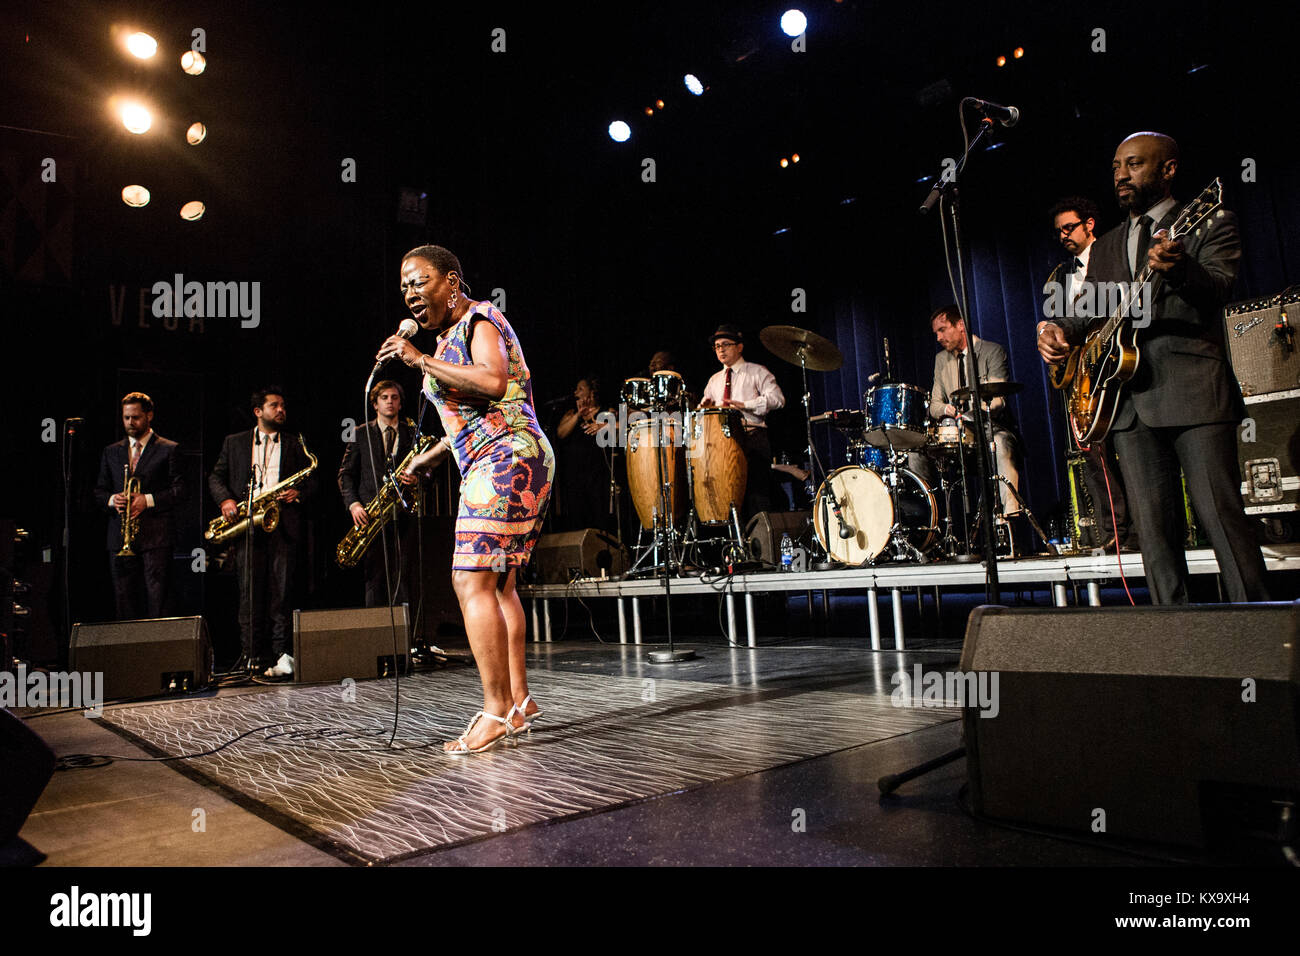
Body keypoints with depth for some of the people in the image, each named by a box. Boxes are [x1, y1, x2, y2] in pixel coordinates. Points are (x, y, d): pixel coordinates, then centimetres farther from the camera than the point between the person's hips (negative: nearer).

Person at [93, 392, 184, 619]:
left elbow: (179, 490, -2)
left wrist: (148, 500, -15)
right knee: (124, 598, 6)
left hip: (155, 535, -4)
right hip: (120, 538, 4)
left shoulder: (169, 449, 4)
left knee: (157, 597, -7)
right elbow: (99, 491, 19)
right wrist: (112, 499, -4)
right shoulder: (111, 452, 18)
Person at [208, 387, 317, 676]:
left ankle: (283, 655, -5)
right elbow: (215, 477, 17)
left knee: (281, 590, -6)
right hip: (247, 525, 1)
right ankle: (252, 655, 3)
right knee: (250, 590, -2)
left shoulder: (296, 444, 17)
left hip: (283, 524, -1)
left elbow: (312, 480, 15)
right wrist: (225, 499, -2)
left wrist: (298, 494, -6)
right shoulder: (234, 442, 18)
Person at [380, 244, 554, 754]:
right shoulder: (451, 336, 23)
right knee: (497, 583, 9)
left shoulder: (478, 319, -5)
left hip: (508, 460, -10)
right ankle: (519, 702, 14)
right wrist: (428, 457, 25)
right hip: (493, 466, 10)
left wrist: (421, 361, -20)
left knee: (473, 581, -14)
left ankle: (497, 710, -10)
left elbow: (493, 383, -24)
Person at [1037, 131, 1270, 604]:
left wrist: (1179, 269, -33)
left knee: (1222, 516, -7)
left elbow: (1217, 290, -11)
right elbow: (1086, 311, 20)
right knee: (1155, 528, 4)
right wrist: (1055, 328, -3)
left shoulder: (1209, 224, 6)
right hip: (1129, 398, 5)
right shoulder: (1106, 247, 23)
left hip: (1194, 391, -5)